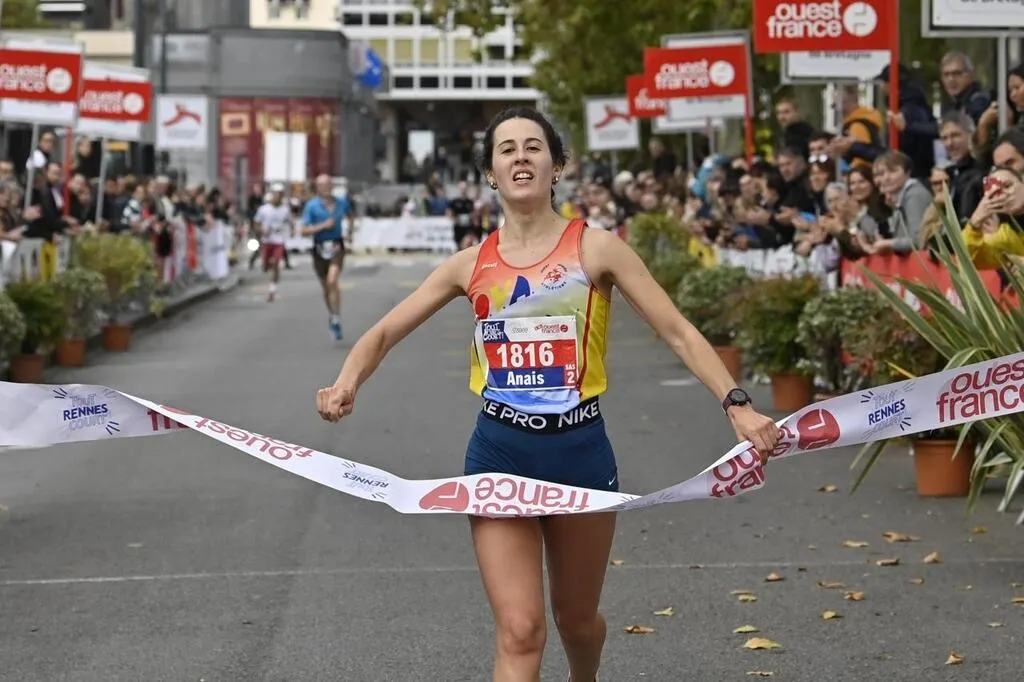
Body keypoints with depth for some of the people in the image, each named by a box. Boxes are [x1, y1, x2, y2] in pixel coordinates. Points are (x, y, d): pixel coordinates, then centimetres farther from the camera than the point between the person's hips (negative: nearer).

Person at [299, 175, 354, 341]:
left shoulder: (342, 202, 3)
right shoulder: (311, 206, -6)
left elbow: (349, 215, 27)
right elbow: (304, 231, -9)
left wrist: (349, 230, 11)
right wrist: (323, 226, -19)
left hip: (337, 247, 0)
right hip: (320, 248, 0)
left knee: (332, 281, -22)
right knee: (326, 288, 11)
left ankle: (336, 321, -16)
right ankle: (332, 317, 36)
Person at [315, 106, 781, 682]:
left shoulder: (596, 248, -3)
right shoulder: (471, 264, 4)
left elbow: (679, 332, -6)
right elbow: (384, 333, 7)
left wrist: (736, 404, -19)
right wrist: (349, 383, -15)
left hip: (580, 450, -1)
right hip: (498, 452, 1)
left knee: (576, 619, 17)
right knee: (520, 634, -7)